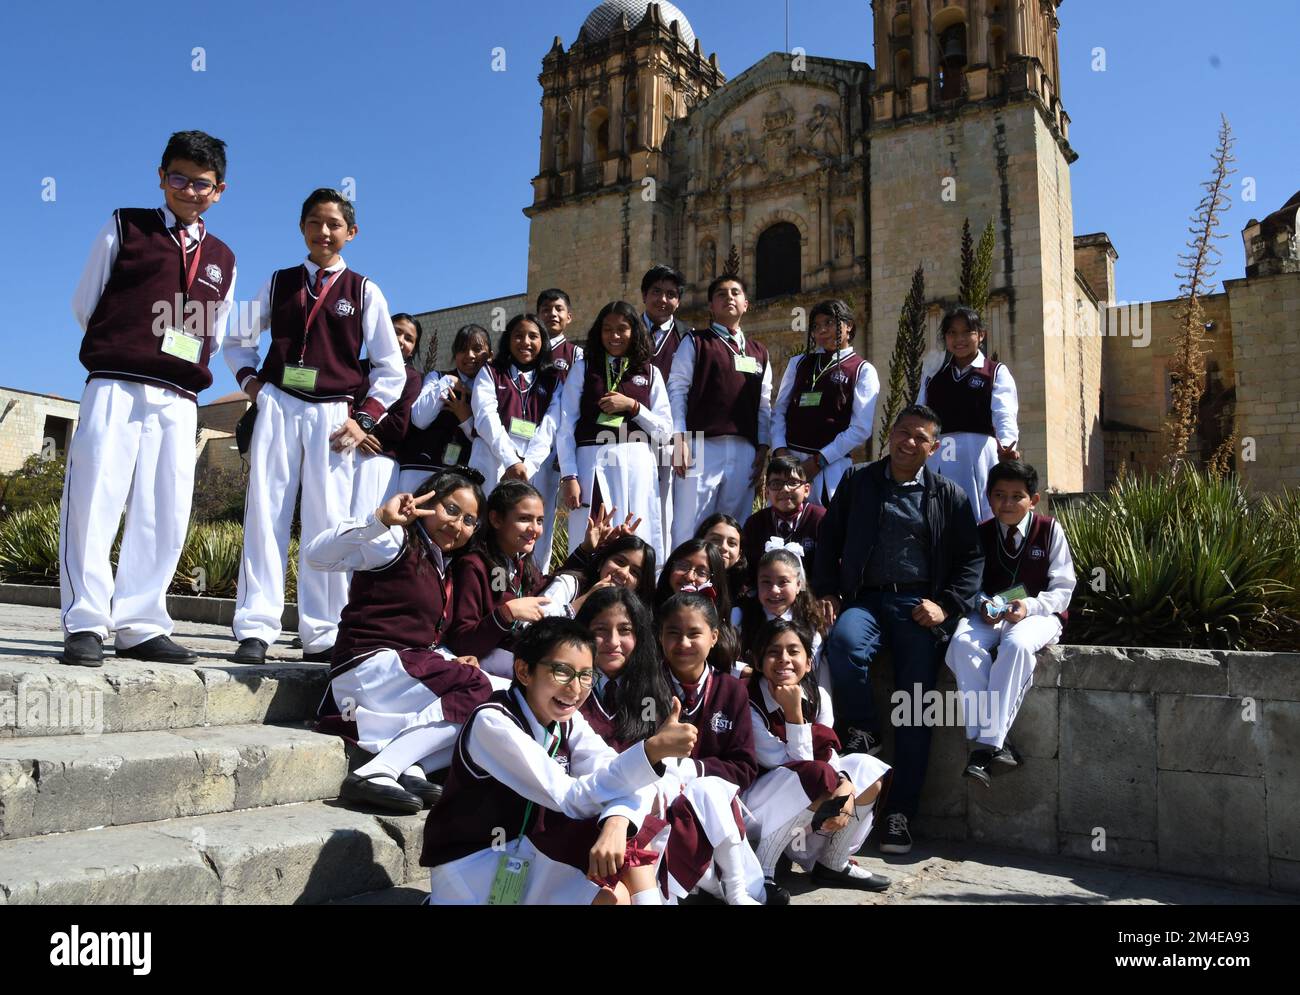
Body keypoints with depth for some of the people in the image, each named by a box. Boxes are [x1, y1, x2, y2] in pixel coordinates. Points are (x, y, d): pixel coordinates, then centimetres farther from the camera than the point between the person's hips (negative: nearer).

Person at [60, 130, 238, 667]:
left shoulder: (222, 260, 20)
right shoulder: (124, 228, 11)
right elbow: (85, 305, 11)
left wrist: (188, 367, 8)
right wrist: (121, 351, 10)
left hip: (178, 399, 3)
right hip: (116, 386, -3)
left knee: (165, 513, -1)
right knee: (94, 500, -9)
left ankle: (141, 626, 3)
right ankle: (85, 623, -5)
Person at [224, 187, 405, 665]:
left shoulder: (364, 291, 8)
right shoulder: (279, 283, 13)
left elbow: (391, 369, 9)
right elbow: (238, 339, 24)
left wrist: (364, 420, -2)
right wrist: (250, 380, 6)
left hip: (332, 415, -1)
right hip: (277, 408, 2)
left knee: (328, 522, -4)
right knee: (265, 515, -5)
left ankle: (322, 637, 1)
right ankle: (256, 629, -4)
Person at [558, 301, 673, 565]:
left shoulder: (650, 373, 14)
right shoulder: (583, 367, 10)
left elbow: (665, 430, 10)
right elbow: (565, 426, 2)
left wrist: (632, 406, -5)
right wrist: (569, 476, -8)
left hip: (637, 464, 1)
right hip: (593, 462, -1)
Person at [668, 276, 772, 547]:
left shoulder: (759, 354, 21)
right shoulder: (695, 343, 9)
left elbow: (764, 406, 17)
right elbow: (677, 391, 0)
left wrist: (762, 448, 7)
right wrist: (679, 439, -11)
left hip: (745, 451, 4)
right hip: (701, 446, -4)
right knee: (690, 526, -7)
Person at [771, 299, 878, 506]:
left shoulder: (863, 371, 3)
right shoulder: (799, 363, 15)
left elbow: (861, 429, -5)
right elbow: (779, 410, 12)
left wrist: (818, 461, -10)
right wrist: (780, 450, -6)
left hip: (831, 466, -3)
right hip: (787, 459, 3)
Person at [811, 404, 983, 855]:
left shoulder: (949, 496, 11)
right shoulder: (858, 483, 12)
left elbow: (971, 559, 10)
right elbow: (828, 541, 12)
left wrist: (947, 605, -5)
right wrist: (827, 593, -1)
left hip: (919, 605, 0)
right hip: (865, 598, 0)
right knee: (844, 641, -35)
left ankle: (900, 814, 0)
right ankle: (861, 732, -11)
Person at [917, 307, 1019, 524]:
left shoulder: (996, 372, 9)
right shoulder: (933, 376, 20)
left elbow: (1004, 414, -7)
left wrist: (1006, 444, -26)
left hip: (978, 458, -3)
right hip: (936, 461, 3)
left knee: (979, 523, -3)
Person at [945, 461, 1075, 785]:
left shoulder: (1049, 529, 2)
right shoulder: (981, 534, 10)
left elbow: (1063, 588, -1)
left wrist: (1030, 606, -19)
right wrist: (983, 605, -13)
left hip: (1039, 614, -3)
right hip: (991, 614, 3)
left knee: (1017, 644, -39)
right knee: (962, 643, -32)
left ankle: (987, 744, -36)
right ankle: (993, 742, -34)